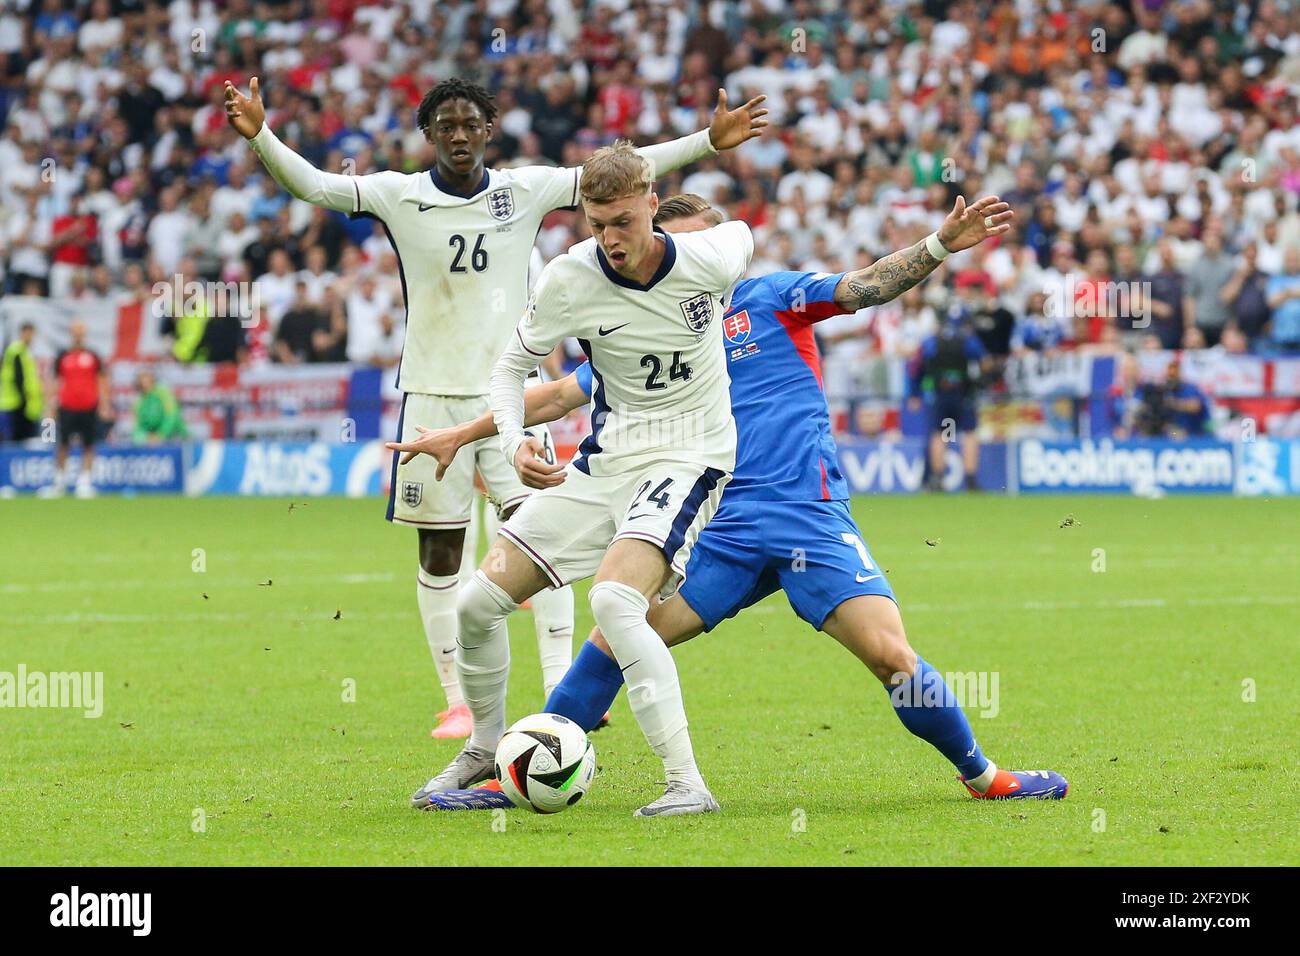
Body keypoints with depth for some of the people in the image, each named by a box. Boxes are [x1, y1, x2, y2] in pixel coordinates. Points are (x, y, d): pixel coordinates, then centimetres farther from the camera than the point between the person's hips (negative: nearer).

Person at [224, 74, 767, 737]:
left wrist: (710, 141, -4)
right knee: (440, 552, 3)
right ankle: (456, 702, 12)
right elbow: (311, 184, -14)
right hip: (432, 394, -1)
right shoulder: (399, 196, -4)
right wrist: (259, 137, -31)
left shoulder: (526, 190, 1)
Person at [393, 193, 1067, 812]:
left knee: (890, 654, -16)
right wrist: (461, 436, 17)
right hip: (720, 532, 3)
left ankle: (981, 776, 2)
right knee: (616, 634, -8)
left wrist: (941, 244, -23)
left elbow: (865, 286, -6)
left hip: (812, 518, -3)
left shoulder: (770, 298, 6)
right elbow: (561, 394, 19)